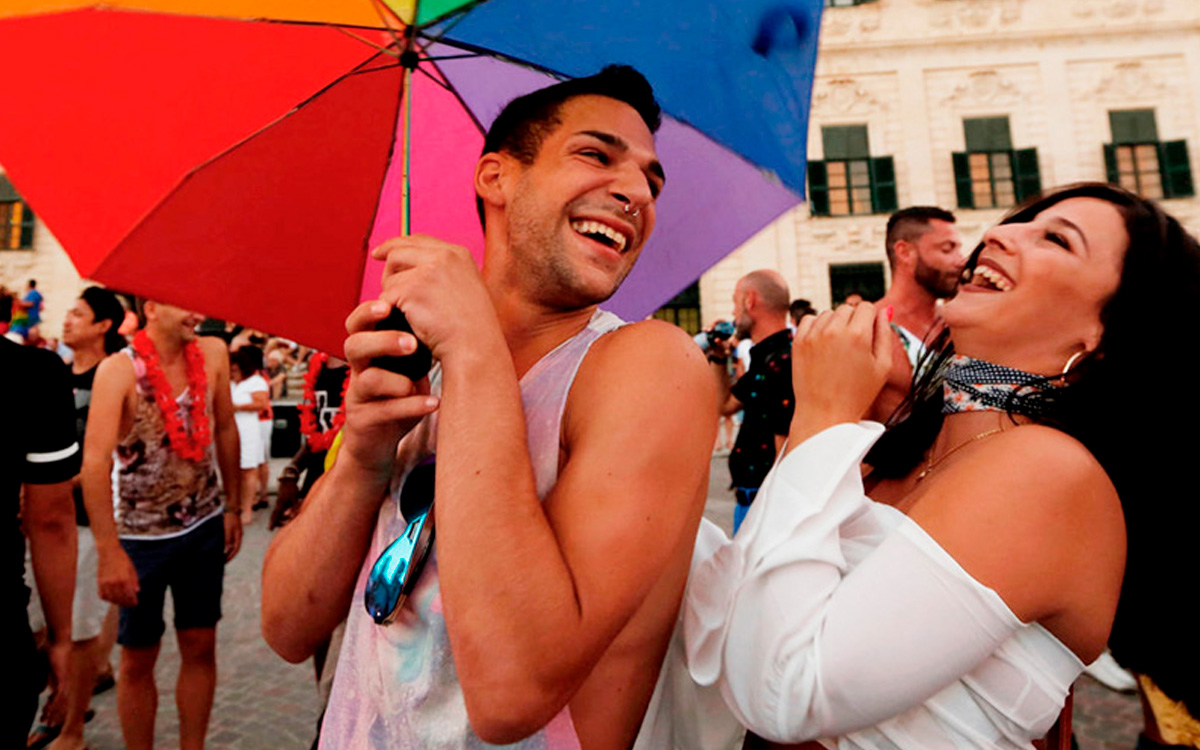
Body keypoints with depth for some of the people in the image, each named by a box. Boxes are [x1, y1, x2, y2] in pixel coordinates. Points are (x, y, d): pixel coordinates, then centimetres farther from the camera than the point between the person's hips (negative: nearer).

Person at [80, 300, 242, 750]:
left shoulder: (212, 354, -4)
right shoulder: (118, 370, -16)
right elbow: (95, 462, -23)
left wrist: (232, 508, 8)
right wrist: (109, 552, -27)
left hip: (204, 527, 4)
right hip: (141, 534, -3)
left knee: (200, 648, 12)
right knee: (138, 659, 10)